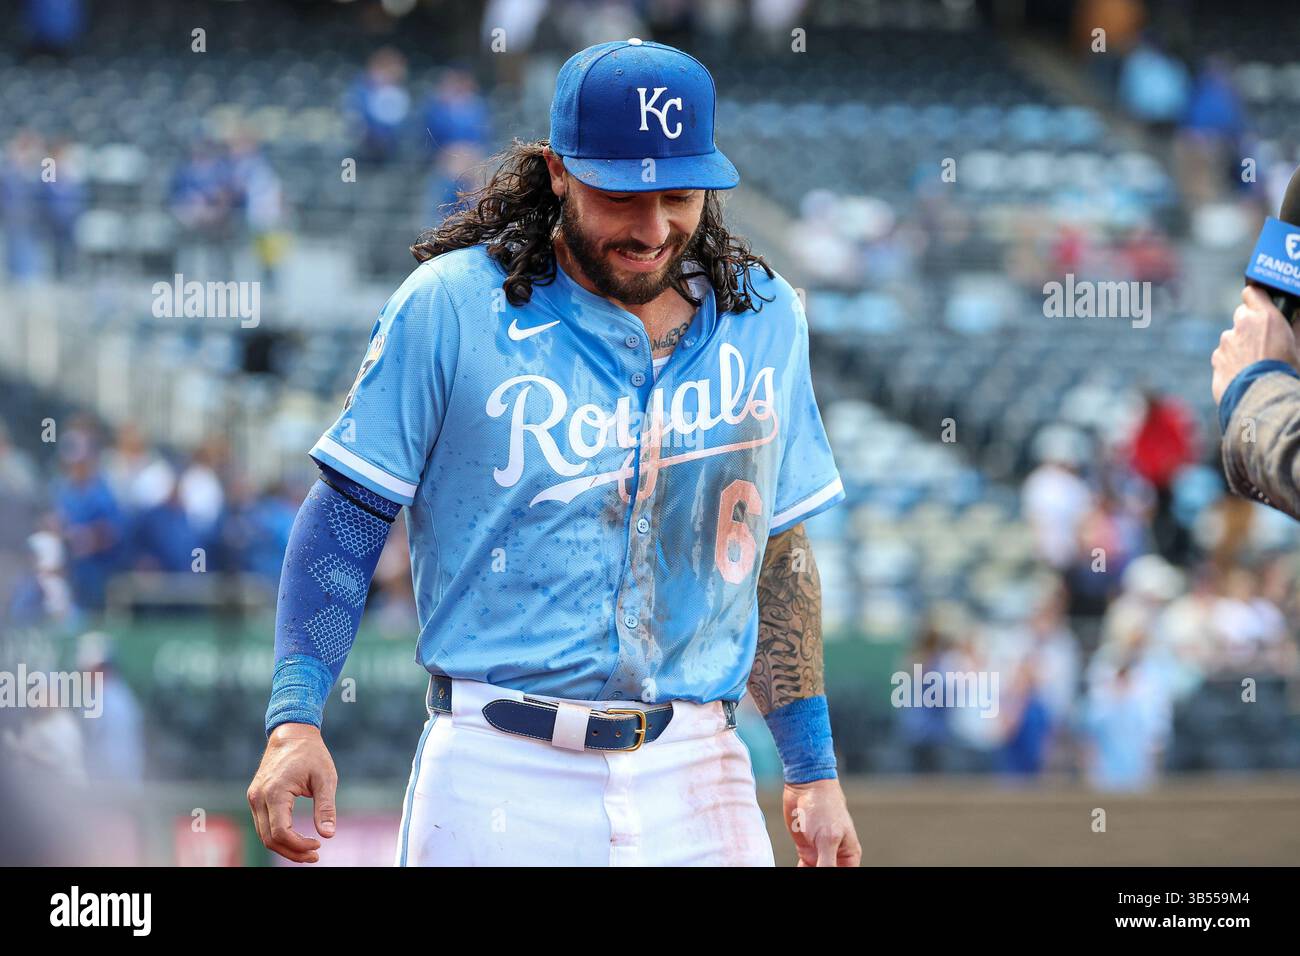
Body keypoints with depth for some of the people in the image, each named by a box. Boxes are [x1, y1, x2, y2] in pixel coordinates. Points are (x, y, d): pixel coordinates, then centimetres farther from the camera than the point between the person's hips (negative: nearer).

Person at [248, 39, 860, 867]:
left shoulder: (765, 317, 9)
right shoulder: (450, 307, -3)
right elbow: (347, 517, -1)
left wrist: (814, 769, 14)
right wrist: (295, 717, -11)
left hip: (696, 779, 3)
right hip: (497, 779, -3)